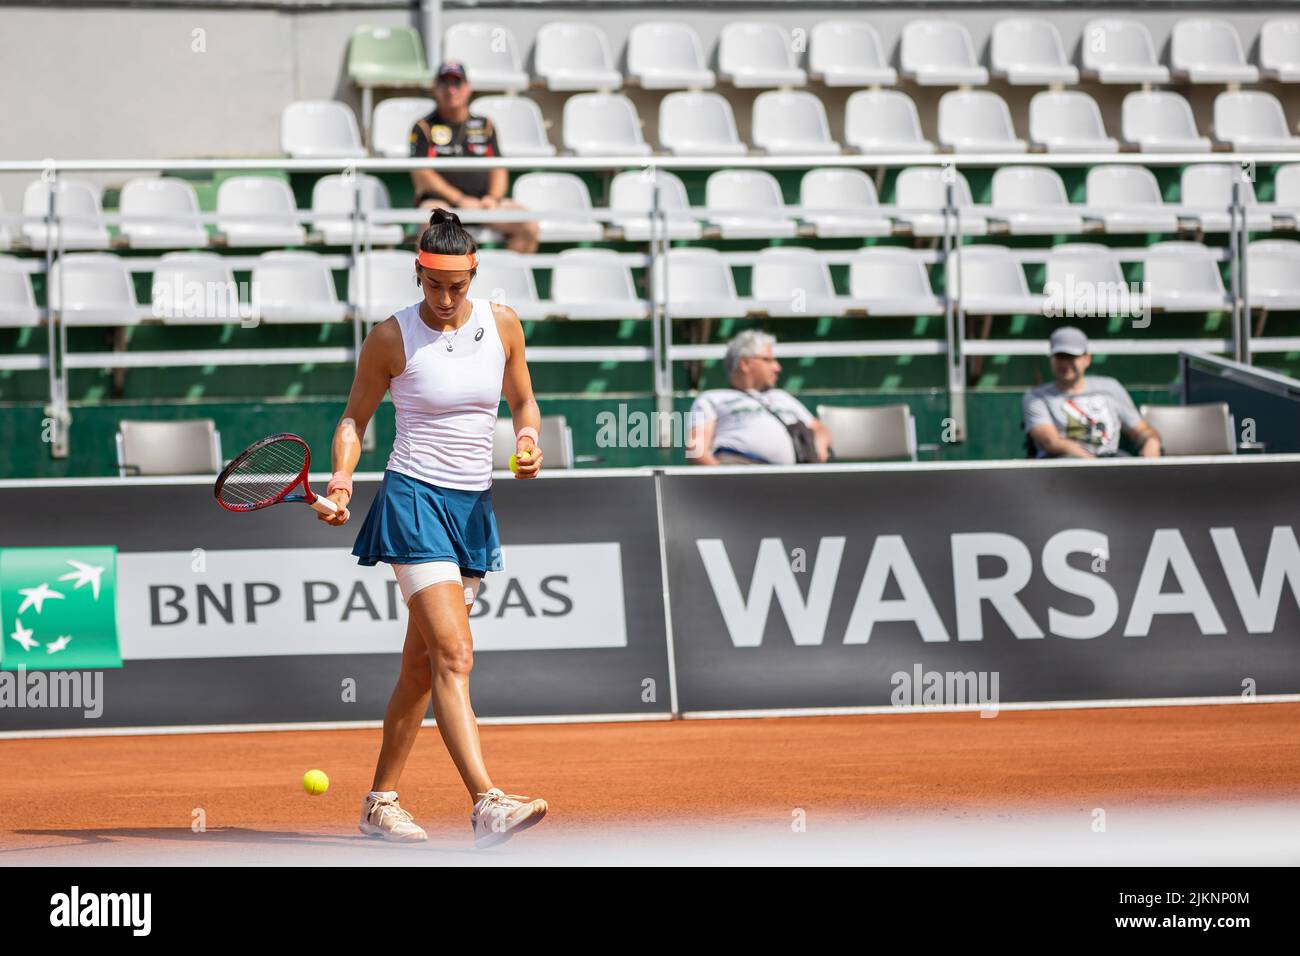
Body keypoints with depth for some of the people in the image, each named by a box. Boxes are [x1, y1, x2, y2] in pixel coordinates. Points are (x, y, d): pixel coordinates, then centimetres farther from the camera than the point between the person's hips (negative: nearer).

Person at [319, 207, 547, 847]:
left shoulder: (502, 325, 4)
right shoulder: (391, 338, -7)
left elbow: (522, 401, 17)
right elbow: (355, 417, 4)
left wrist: (527, 440, -4)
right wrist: (342, 479, -13)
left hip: (474, 506, 5)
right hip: (415, 500, -5)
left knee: (421, 666, 11)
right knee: (454, 655, -18)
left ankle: (381, 800, 22)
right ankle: (486, 805, -27)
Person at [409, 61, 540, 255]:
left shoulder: (484, 125, 21)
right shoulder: (424, 127, 9)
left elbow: (499, 169, 16)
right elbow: (421, 173, -2)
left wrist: (493, 198, -6)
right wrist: (460, 200, -13)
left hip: (482, 200, 4)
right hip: (440, 199, -4)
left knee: (528, 225, -20)